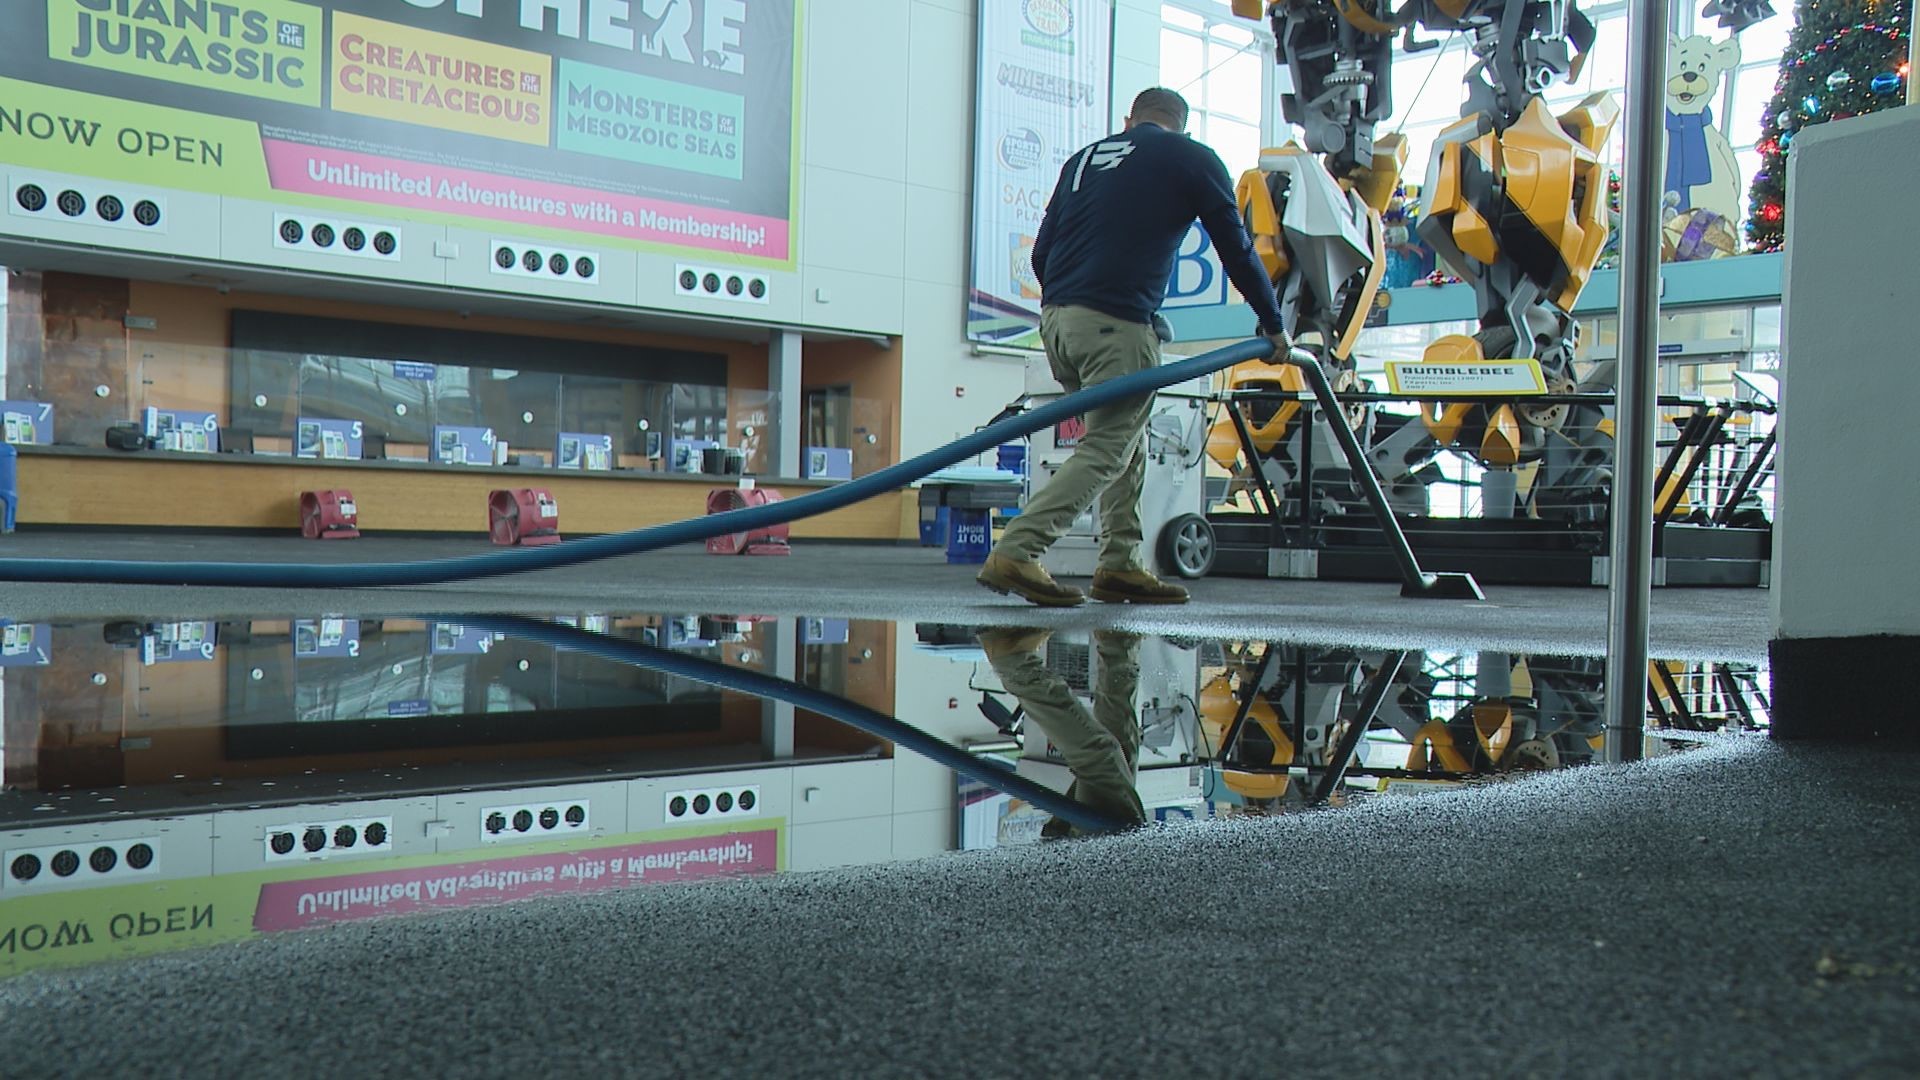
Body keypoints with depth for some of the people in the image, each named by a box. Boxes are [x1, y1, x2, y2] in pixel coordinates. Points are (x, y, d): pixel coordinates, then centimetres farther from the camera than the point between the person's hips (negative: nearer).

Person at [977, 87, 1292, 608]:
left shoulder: (1085, 156, 23)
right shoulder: (1193, 159, 10)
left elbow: (1041, 253, 20)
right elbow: (1236, 250, 12)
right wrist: (1274, 325, 21)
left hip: (1055, 316, 7)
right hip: (1117, 324, -6)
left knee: (1128, 440, 17)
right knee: (1105, 451, -5)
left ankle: (1120, 565, 13)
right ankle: (1015, 554, -16)